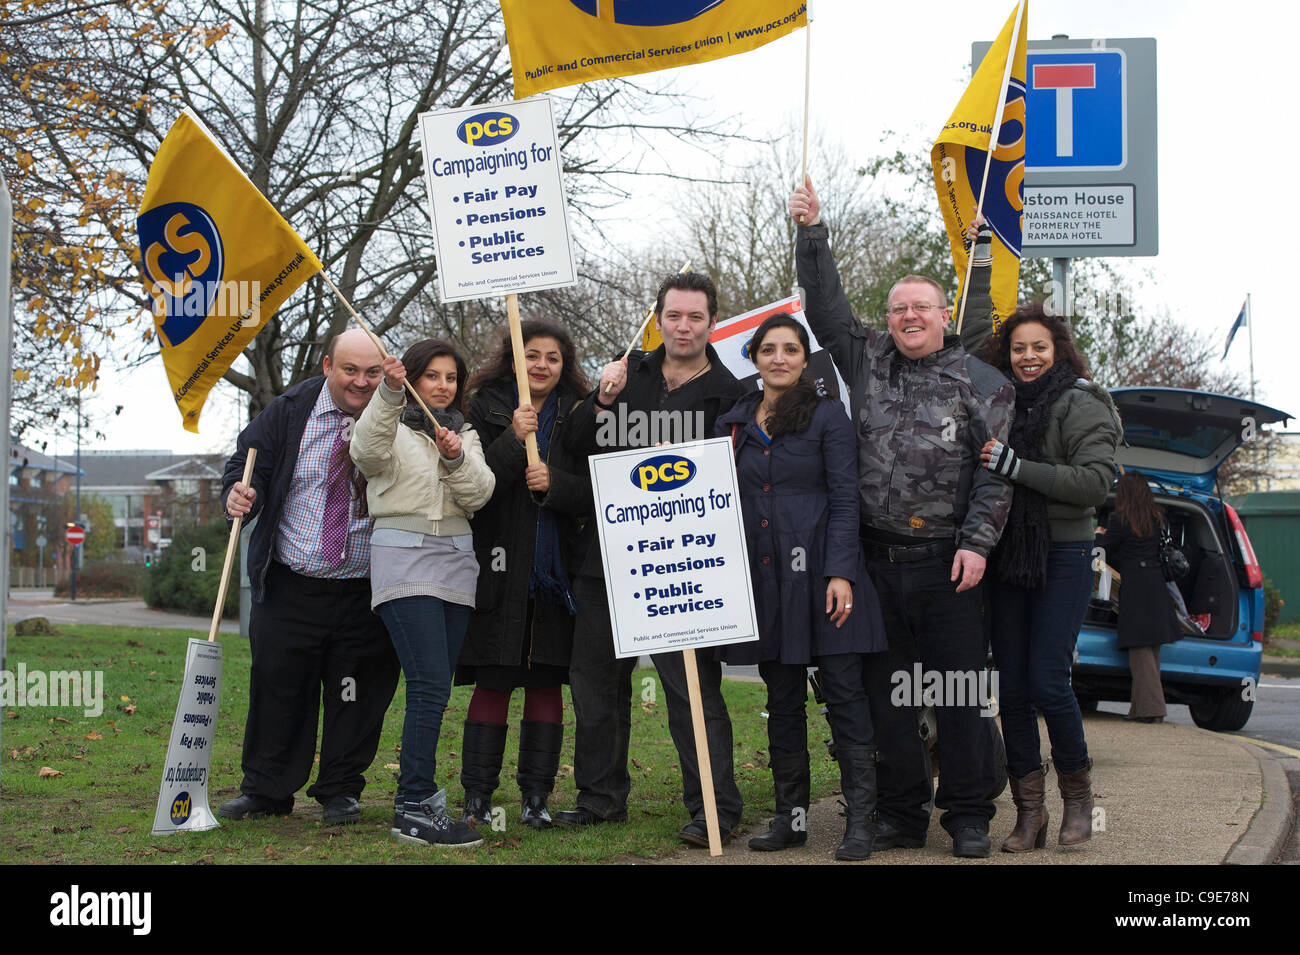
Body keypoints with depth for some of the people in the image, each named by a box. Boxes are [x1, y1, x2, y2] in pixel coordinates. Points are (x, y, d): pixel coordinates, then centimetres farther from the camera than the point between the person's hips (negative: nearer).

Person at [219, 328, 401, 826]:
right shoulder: (290, 411, -1)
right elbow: (248, 462, 4)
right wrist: (240, 494, -18)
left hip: (366, 593, -1)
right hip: (291, 588, 1)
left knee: (358, 695, 6)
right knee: (278, 690, 6)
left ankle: (340, 793, 22)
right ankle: (265, 791, 19)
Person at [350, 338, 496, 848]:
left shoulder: (464, 434, 19)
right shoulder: (389, 424, 4)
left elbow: (478, 493, 3)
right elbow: (368, 451, -21)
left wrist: (457, 458, -17)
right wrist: (388, 393, -34)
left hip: (456, 561, 6)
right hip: (403, 557, -6)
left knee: (435, 688, 5)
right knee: (430, 683, -16)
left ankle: (418, 792, 13)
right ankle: (415, 809, -16)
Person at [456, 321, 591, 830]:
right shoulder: (486, 408, 3)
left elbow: (593, 493, 5)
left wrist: (554, 483, -13)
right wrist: (513, 440, -18)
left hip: (555, 569, 2)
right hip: (498, 565, -2)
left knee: (546, 682, 3)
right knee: (493, 683, -2)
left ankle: (536, 796, 8)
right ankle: (477, 797, 4)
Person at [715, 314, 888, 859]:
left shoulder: (827, 415, 0)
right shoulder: (733, 424, 12)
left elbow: (845, 500, -5)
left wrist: (840, 573, -14)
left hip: (821, 572, -4)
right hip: (763, 577, 4)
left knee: (844, 692, -5)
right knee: (782, 700, 9)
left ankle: (860, 820, -3)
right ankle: (791, 816, 16)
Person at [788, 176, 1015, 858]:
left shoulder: (982, 385, 2)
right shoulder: (867, 361, 12)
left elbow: (996, 472, -3)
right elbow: (825, 307, 12)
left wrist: (977, 543, -12)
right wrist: (811, 233, 3)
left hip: (949, 565, -3)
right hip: (878, 563, 3)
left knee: (961, 692, 0)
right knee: (885, 693, 7)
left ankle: (968, 817, 9)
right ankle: (900, 813, 16)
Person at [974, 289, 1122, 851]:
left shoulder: (1080, 404, -4)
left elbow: (1095, 482, -16)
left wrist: (1015, 466, -21)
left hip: (1063, 557, -5)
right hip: (1007, 559, 5)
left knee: (1047, 682, -11)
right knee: (1012, 687, 2)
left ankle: (1077, 793, 10)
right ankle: (1028, 814, 8)